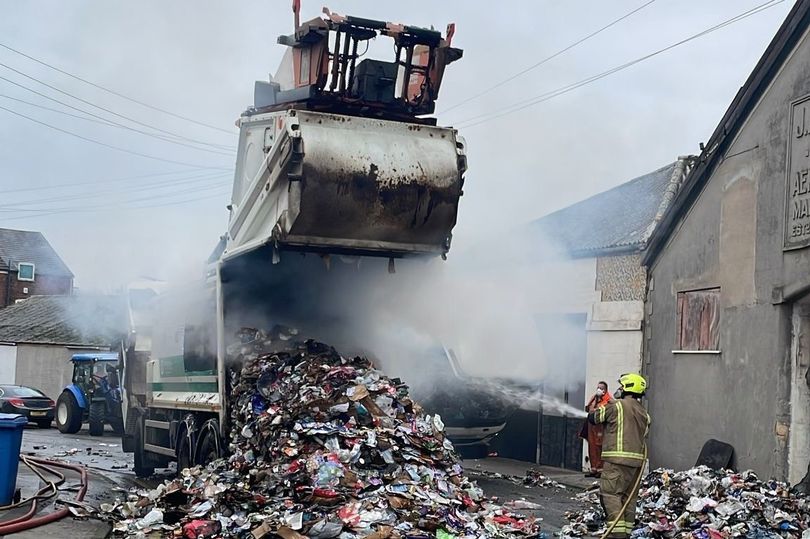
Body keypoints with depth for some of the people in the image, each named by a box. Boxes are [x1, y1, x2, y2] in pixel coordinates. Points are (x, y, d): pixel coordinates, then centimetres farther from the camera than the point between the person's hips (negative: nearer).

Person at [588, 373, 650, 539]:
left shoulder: (617, 406, -5)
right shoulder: (644, 414, 16)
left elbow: (593, 417, 4)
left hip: (617, 458, -7)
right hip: (637, 459, 7)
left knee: (610, 494, -8)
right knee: (629, 496, 12)